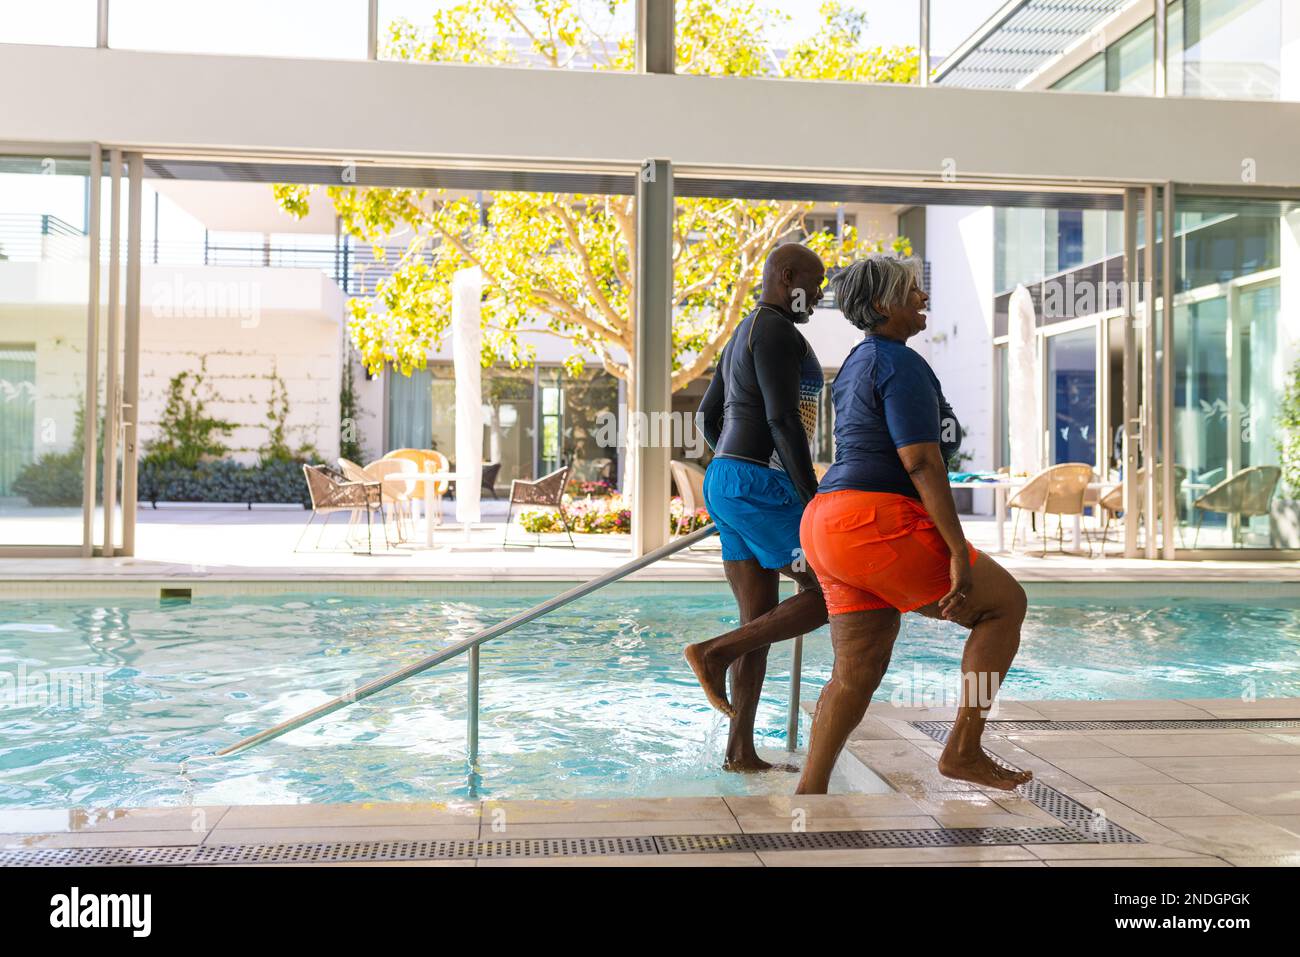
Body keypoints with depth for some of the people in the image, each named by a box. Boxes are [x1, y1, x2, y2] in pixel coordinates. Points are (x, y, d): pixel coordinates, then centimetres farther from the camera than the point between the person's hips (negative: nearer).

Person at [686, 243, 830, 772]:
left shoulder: (742, 340, 22)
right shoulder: (777, 331, -11)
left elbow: (708, 418, 27)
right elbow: (784, 419, -20)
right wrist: (814, 501, -19)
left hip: (729, 488, 10)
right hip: (759, 489, -10)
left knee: (760, 623, 9)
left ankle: (740, 750, 11)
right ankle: (715, 652, -6)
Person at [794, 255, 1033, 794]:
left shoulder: (858, 363, 23)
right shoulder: (901, 364, -8)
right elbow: (921, 461, -17)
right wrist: (959, 552, -18)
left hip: (831, 522, 10)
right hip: (877, 523, -10)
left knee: (856, 673, 10)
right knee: (1005, 601, 5)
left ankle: (809, 791, 9)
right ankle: (963, 750, 6)